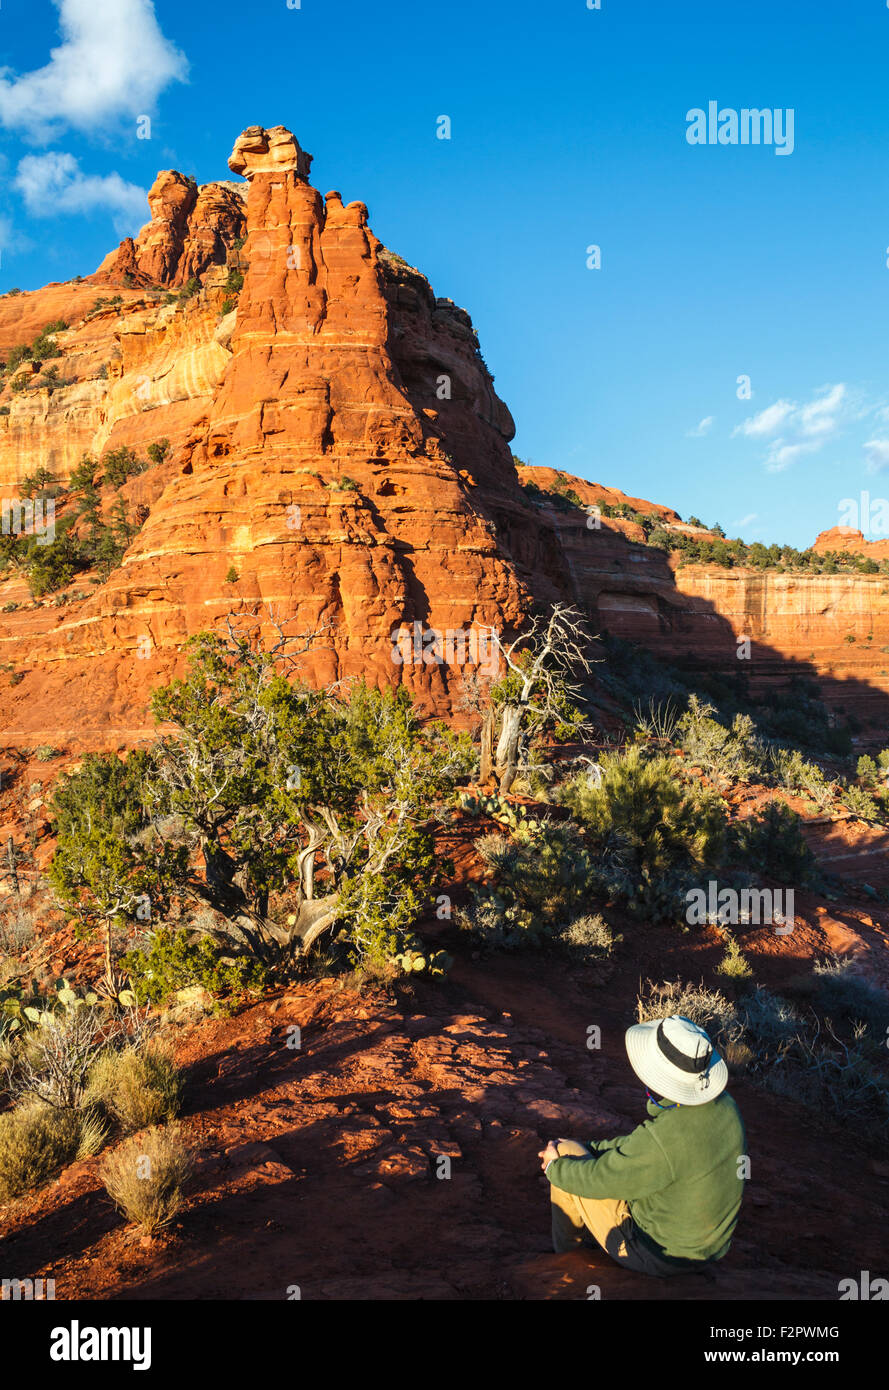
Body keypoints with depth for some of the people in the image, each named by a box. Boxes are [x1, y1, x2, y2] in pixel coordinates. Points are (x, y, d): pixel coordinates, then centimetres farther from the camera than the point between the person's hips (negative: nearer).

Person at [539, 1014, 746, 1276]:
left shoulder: (661, 1139, -35)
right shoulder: (724, 1104, -10)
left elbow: (597, 1178, -19)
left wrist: (556, 1166, 2)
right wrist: (589, 1148, 10)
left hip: (661, 1256, -7)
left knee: (566, 1153, 5)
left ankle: (565, 1254, 29)